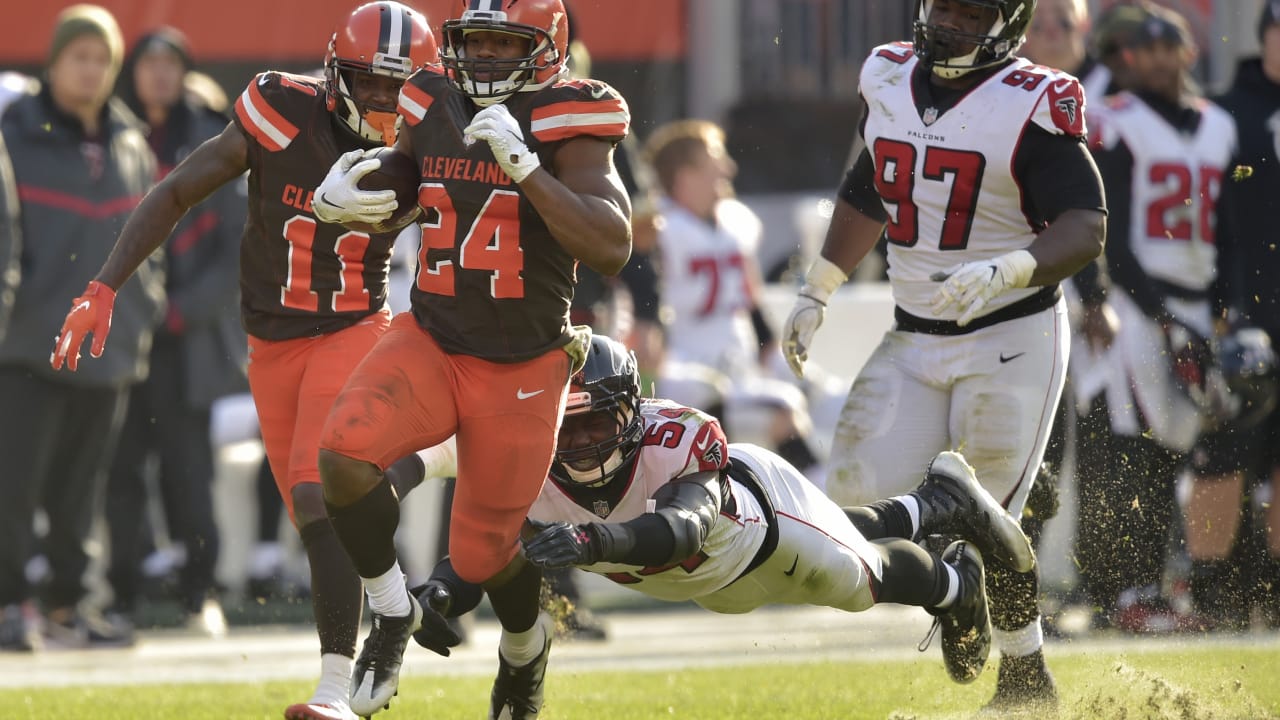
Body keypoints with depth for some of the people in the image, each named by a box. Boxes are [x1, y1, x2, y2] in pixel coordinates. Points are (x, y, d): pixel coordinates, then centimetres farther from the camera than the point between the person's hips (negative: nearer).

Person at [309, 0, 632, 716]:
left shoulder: (566, 125, -13)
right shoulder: (433, 108, 2)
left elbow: (611, 248, -25)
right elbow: (389, 205, 20)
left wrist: (526, 167, -32)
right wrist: (338, 199, -4)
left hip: (522, 368, -3)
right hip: (432, 341, 3)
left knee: (483, 554, 3)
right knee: (346, 452, -25)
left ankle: (525, 641, 40)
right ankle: (393, 611, 0)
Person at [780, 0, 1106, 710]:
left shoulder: (1032, 106, -14)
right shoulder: (892, 82, 5)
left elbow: (1086, 227, -20)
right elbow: (866, 195, 21)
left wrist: (1006, 271, -36)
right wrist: (815, 293, 23)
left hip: (1012, 339, -6)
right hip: (913, 339, 6)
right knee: (857, 498, -4)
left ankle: (1027, 679, 11)